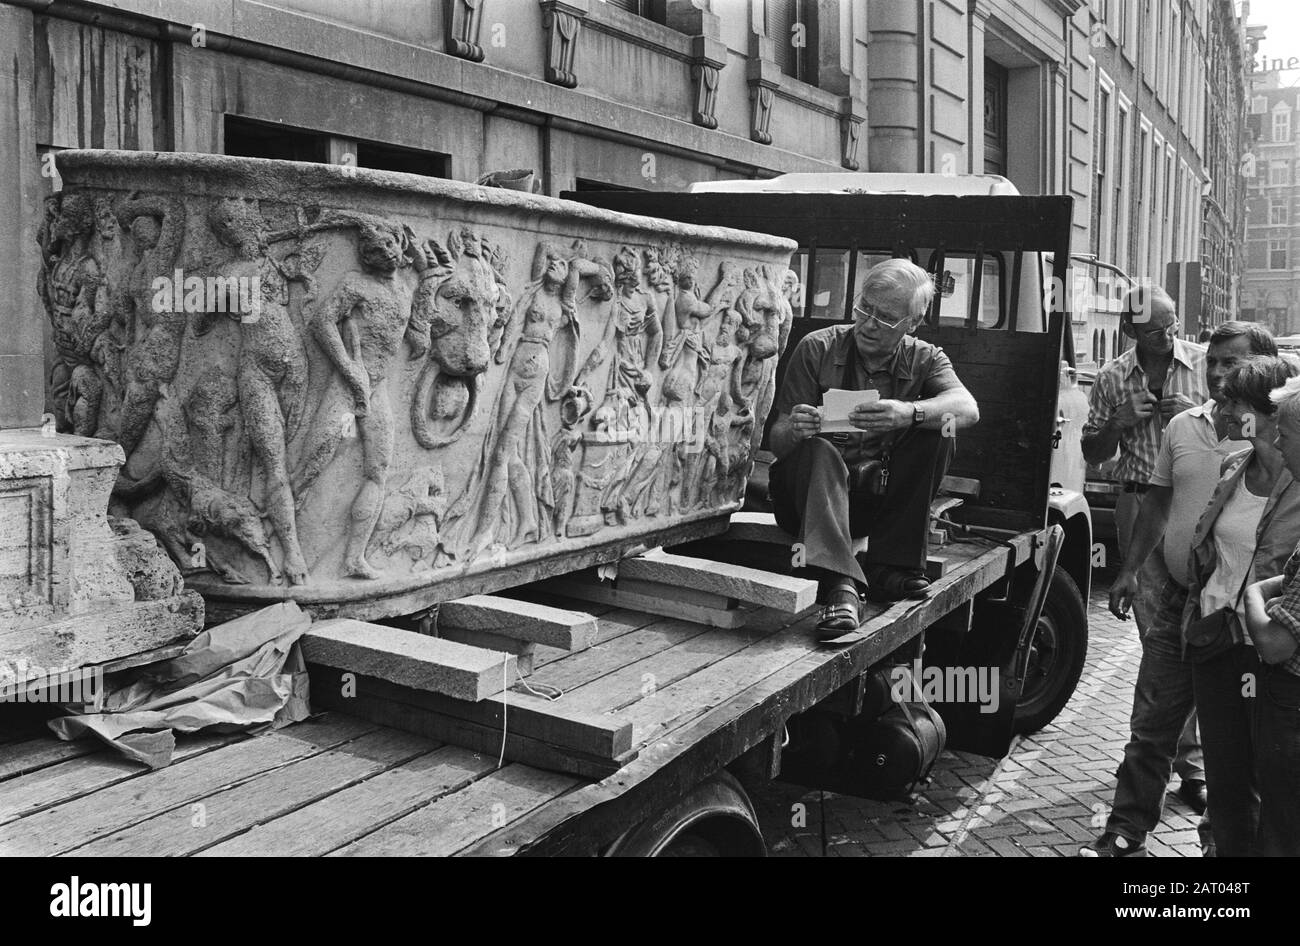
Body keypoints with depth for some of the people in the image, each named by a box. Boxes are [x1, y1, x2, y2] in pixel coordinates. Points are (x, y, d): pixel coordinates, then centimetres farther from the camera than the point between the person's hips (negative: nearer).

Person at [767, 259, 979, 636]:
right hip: (806, 491, -2)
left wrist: (909, 413, -40)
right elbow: (776, 443, -8)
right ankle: (840, 586, -47)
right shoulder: (817, 349, -3)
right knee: (818, 450, -32)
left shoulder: (924, 359, 3)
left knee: (937, 429, -18)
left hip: (877, 499, 2)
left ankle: (890, 567, -19)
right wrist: (794, 430, -33)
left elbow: (968, 409, -19)